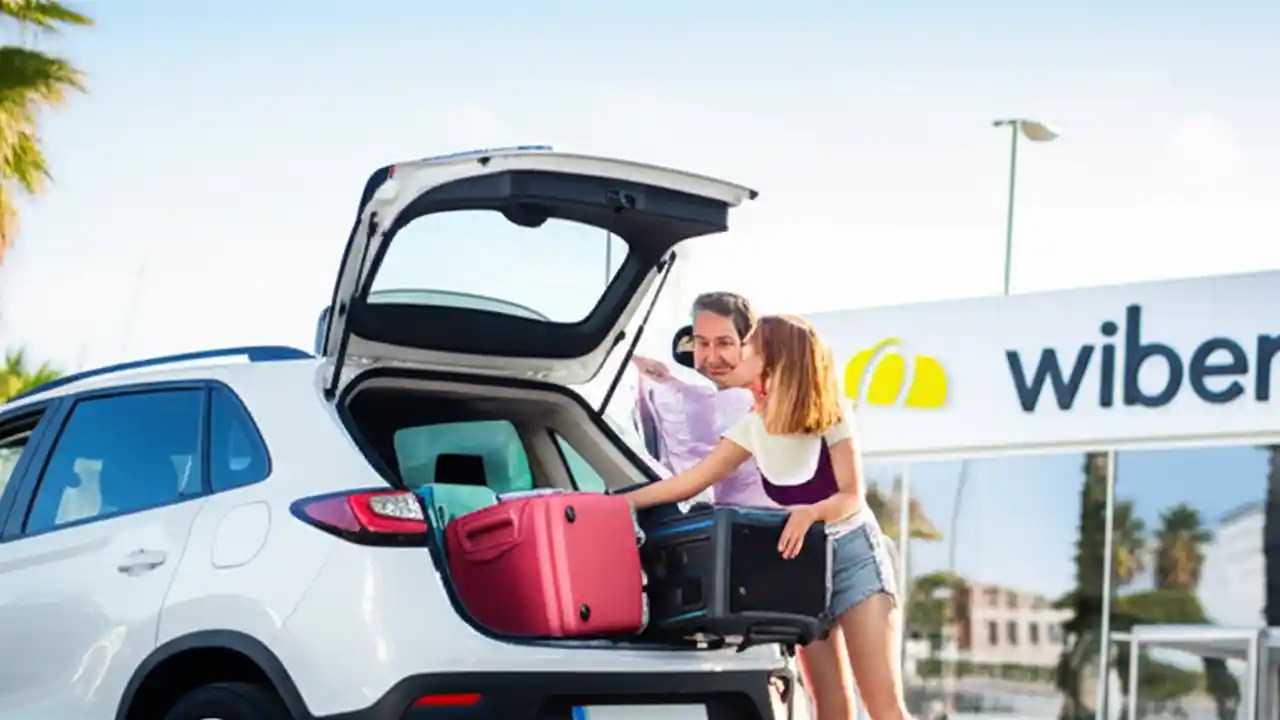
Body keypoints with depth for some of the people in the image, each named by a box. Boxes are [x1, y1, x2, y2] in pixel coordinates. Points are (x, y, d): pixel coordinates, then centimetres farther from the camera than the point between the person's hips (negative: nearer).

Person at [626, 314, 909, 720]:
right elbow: (689, 482, -1)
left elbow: (853, 497, -14)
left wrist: (811, 512, -35)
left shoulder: (828, 418, -13)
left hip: (854, 556, -5)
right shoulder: (751, 428, 0)